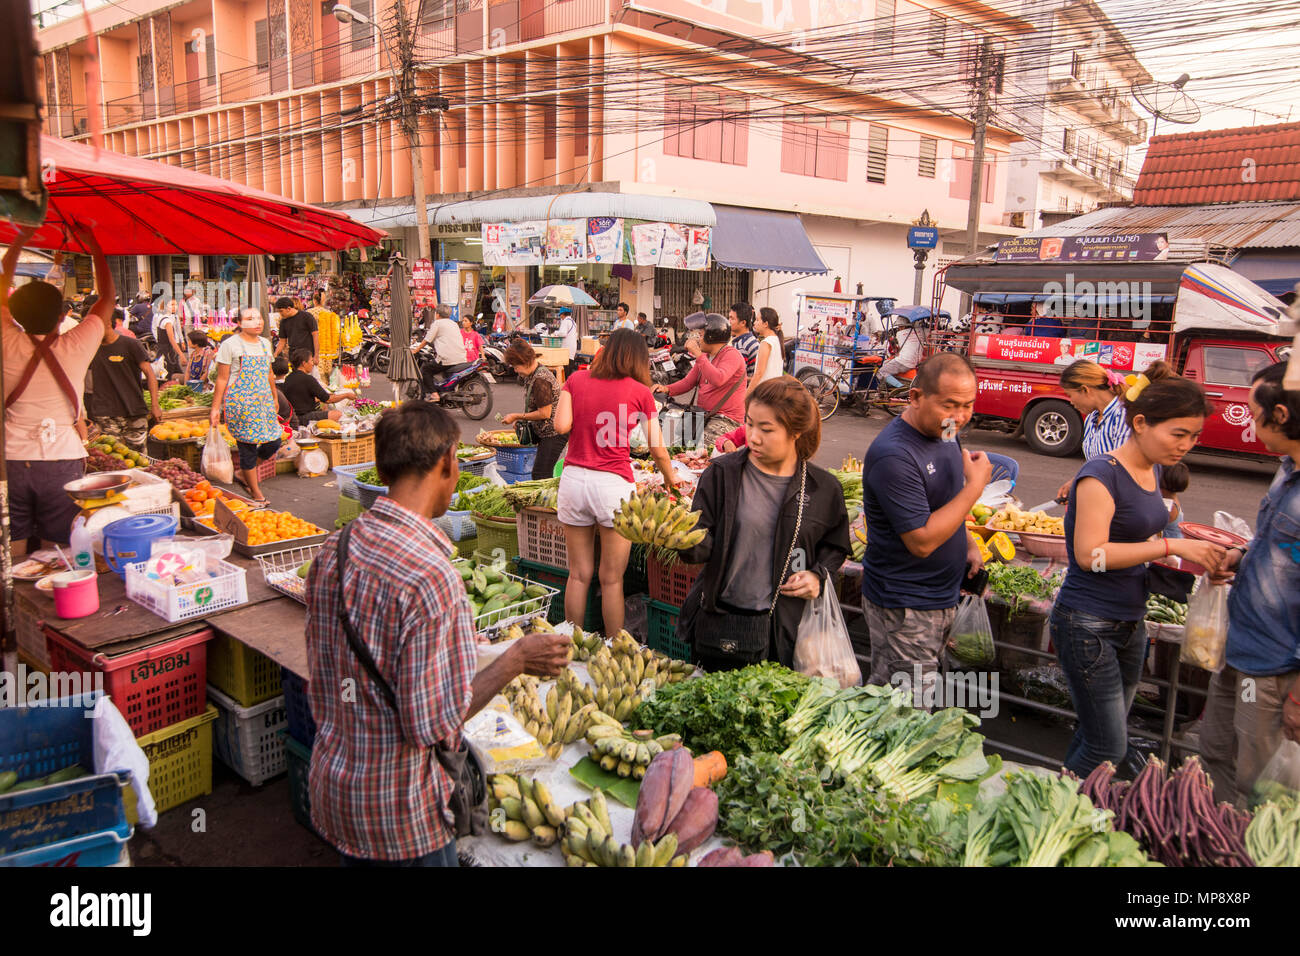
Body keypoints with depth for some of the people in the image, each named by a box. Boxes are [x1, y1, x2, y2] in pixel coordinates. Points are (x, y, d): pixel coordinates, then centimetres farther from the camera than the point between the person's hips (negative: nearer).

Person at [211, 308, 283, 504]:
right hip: (240, 402, -6)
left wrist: (275, 398, 28)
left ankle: (243, 472, 28)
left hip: (264, 401, 6)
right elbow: (222, 379, -5)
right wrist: (216, 407, -6)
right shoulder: (230, 345, -6)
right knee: (248, 446, -1)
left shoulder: (265, 343, 11)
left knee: (273, 444, 3)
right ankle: (256, 492, 14)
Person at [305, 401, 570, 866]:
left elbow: (321, 679, 7)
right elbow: (432, 725, -25)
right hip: (398, 811, -7)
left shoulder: (332, 552, -4)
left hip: (330, 787, 7)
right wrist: (516, 659, -16)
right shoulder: (429, 576, -29)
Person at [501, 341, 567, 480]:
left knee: (540, 475, -12)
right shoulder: (532, 374, 9)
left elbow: (545, 413, -21)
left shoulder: (540, 380, -22)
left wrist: (516, 416, -13)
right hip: (544, 431, 10)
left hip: (554, 433, -10)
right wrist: (521, 420, 5)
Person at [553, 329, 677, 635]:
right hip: (613, 483, -3)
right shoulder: (640, 391, 1)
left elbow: (561, 426, -2)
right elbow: (658, 450, 5)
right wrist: (671, 479, 23)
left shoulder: (577, 379, 7)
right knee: (612, 579, 7)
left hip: (573, 479, 3)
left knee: (578, 575, 13)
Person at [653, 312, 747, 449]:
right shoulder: (705, 356, 17)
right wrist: (667, 389, -3)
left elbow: (717, 380, -30)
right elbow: (688, 382, 16)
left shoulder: (732, 355, -11)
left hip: (726, 418, -8)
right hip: (703, 415, 8)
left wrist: (698, 354, -25)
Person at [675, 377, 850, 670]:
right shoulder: (723, 473, -5)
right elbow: (704, 544, -10)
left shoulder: (824, 488, -1)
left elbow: (834, 545, 15)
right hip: (720, 625, 0)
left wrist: (818, 575, -3)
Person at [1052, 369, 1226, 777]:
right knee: (1108, 749, -4)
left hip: (1129, 622, 9)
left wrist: (1195, 556, 4)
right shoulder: (1102, 474, -17)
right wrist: (1172, 546, -21)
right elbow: (1091, 554, -24)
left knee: (1097, 738, 18)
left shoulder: (1152, 470, 9)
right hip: (1088, 626, -9)